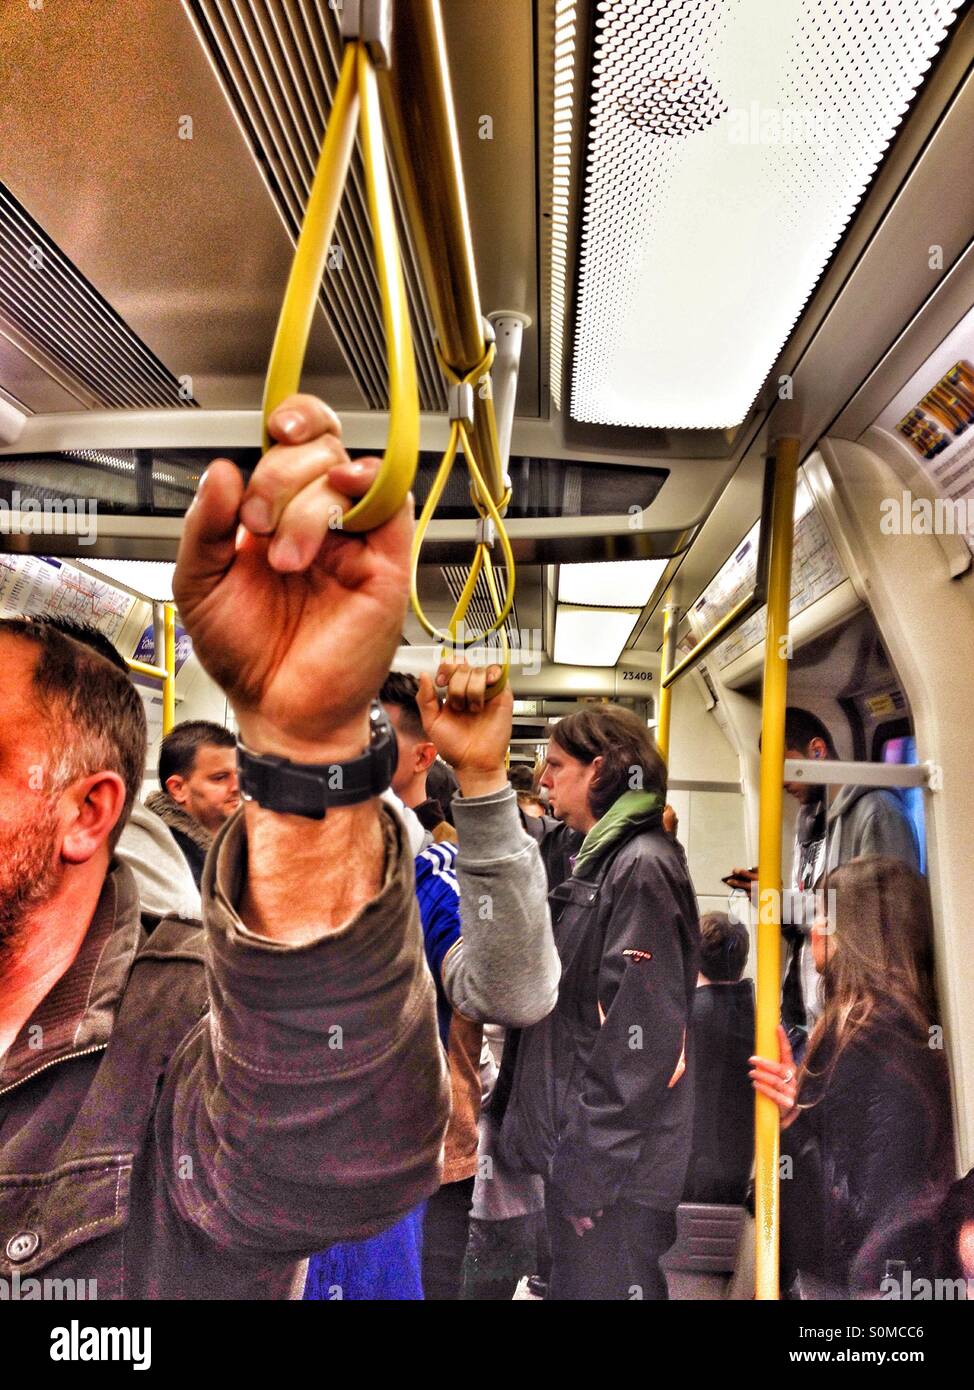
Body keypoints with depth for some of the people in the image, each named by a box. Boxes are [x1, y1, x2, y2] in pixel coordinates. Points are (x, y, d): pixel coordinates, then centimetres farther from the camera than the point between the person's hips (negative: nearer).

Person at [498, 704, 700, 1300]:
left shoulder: (642, 867, -20)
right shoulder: (574, 851, 7)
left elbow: (638, 1038, -24)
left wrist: (590, 1166, -21)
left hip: (615, 1163, -9)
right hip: (574, 1141, 9)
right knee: (571, 1281, 23)